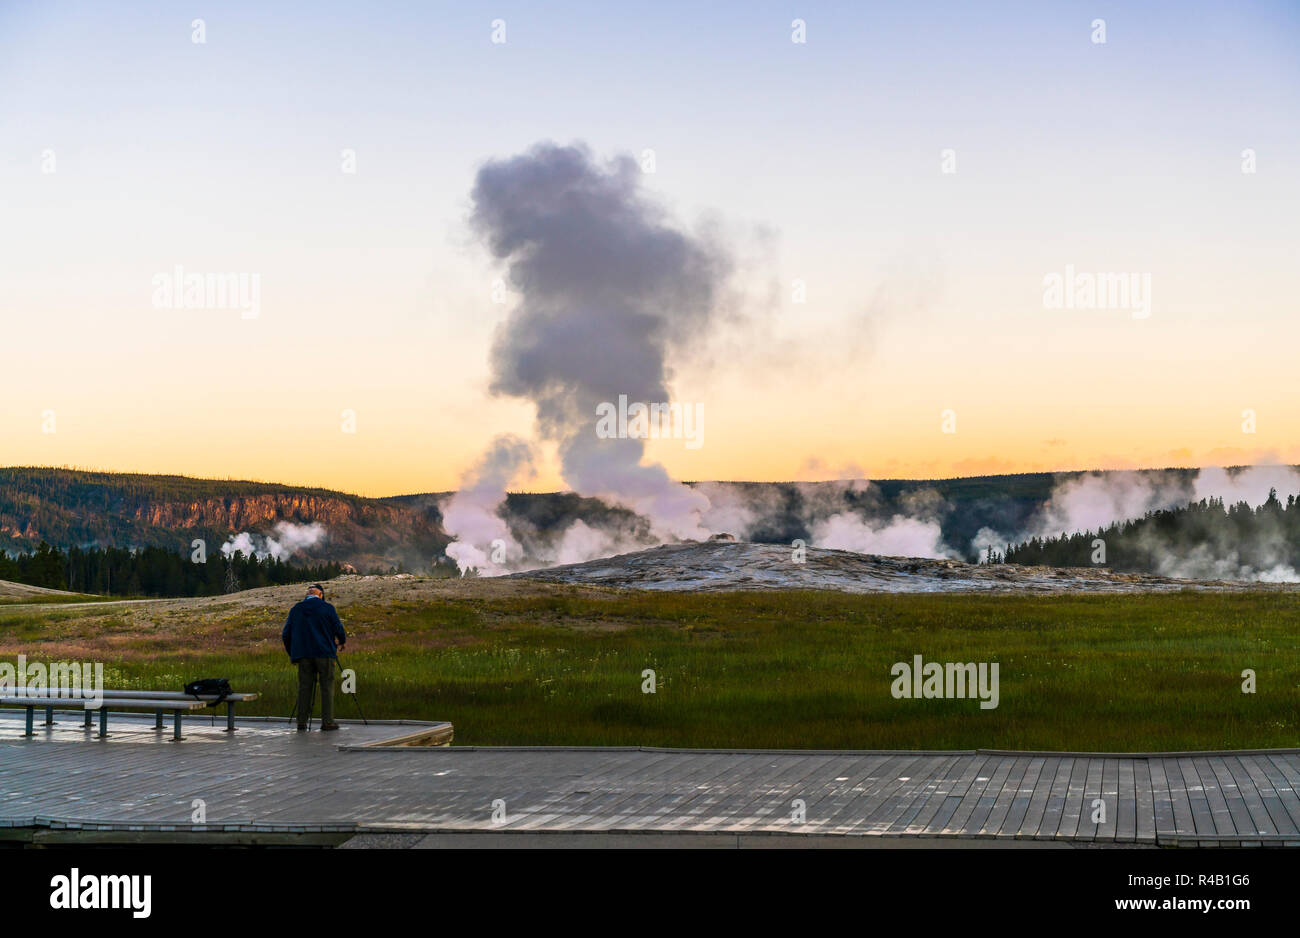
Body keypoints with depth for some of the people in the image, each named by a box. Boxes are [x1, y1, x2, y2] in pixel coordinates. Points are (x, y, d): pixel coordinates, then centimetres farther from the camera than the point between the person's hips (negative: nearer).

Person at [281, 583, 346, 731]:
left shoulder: (296, 609, 8)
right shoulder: (327, 608, -1)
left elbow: (286, 635, 8)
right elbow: (339, 630, -2)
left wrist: (292, 654, 19)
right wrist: (342, 643, 19)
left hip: (303, 655, 3)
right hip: (324, 653, -3)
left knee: (304, 687, 6)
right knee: (327, 686, 3)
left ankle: (301, 723, 3)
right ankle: (327, 721, -1)